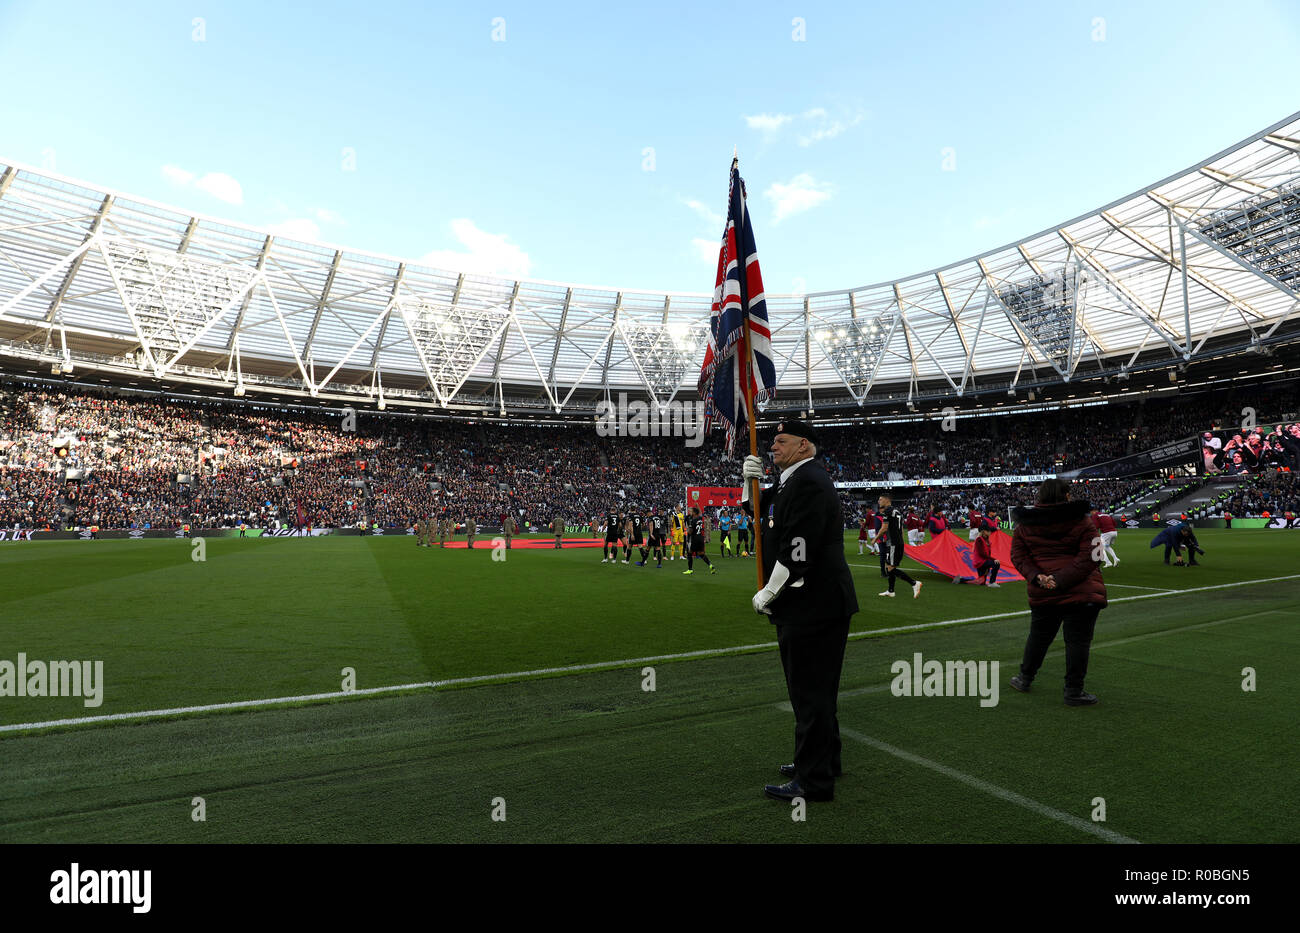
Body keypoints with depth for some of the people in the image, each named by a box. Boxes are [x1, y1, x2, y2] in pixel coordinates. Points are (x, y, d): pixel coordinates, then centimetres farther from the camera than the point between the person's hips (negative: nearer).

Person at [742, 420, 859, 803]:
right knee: (811, 688, 21)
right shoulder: (791, 480, 14)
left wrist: (766, 595, -13)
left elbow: (798, 553, -24)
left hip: (814, 606, -11)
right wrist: (750, 482, 5)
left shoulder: (808, 482, -19)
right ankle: (823, 760, 37)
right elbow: (755, 513, 25)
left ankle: (815, 781, 11)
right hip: (809, 607, 11)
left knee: (811, 691, -1)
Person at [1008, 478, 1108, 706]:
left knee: (1038, 636, 18)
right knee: (1078, 640, 5)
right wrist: (1061, 580, -18)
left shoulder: (1024, 525, 5)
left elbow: (1018, 556, 0)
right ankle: (1073, 691, 9)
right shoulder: (1082, 522, -4)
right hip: (1081, 592, -4)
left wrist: (1036, 577, -9)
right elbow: (1089, 557, -13)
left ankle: (1025, 678, 30)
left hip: (1041, 594, 4)